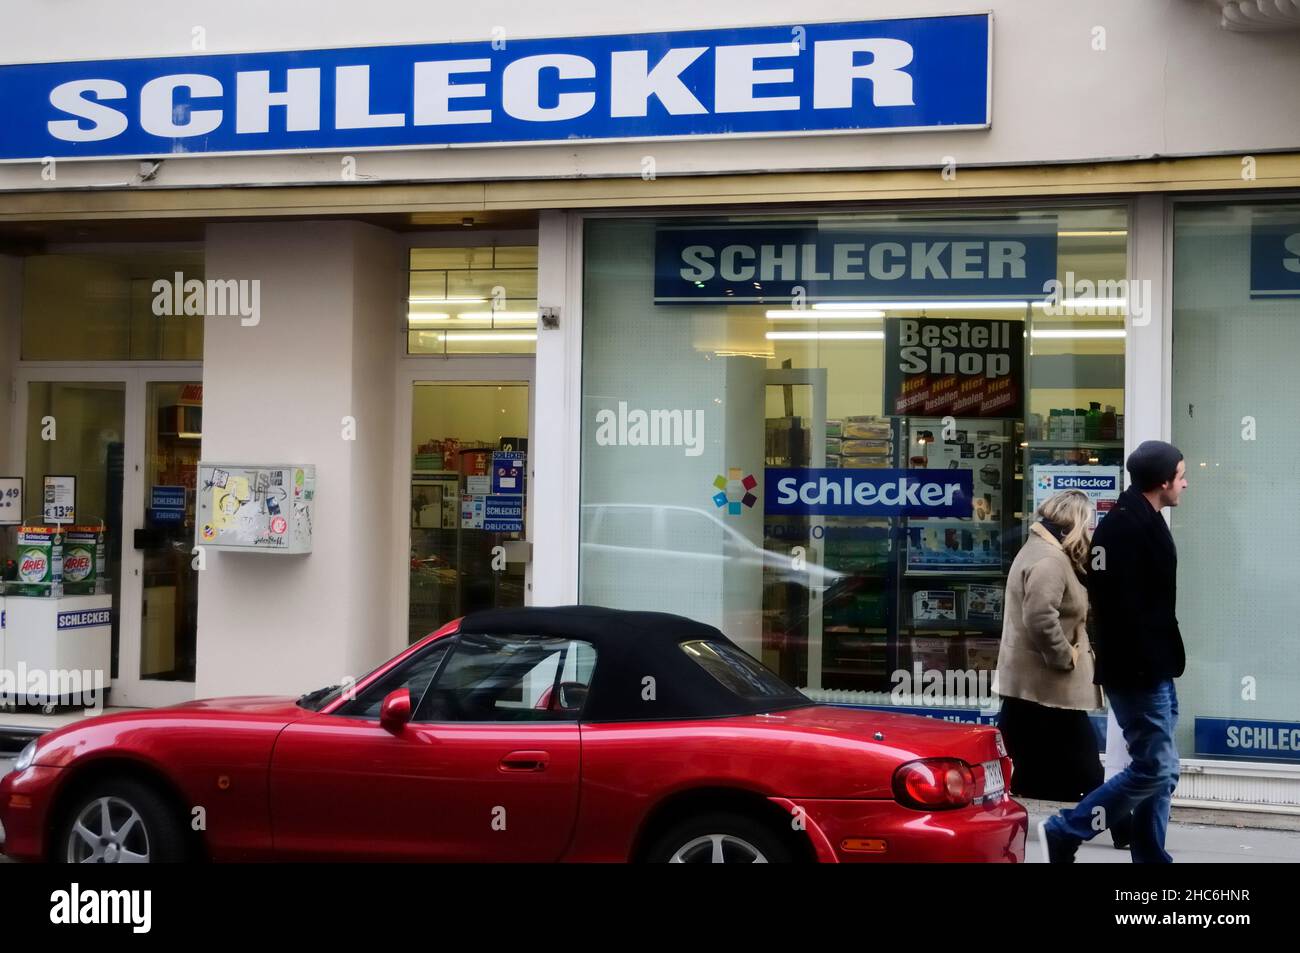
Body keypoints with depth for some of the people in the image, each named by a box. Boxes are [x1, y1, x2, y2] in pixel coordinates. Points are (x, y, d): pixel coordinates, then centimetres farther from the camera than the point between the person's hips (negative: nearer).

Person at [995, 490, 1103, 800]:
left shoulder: (1038, 550, 17)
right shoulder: (1050, 560, -17)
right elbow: (1041, 618, -30)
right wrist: (1066, 656, -18)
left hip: (1025, 688, 11)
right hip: (1047, 691, -11)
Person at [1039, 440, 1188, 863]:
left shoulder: (1145, 523, 16)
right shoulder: (1124, 527, -15)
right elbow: (1121, 606, -22)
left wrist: (1162, 665, 19)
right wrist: (1140, 666, -24)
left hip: (1153, 671, 10)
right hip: (1137, 672, -10)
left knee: (1162, 771, 10)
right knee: (1152, 769, -8)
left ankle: (1151, 857, 15)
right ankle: (1063, 833, 1)